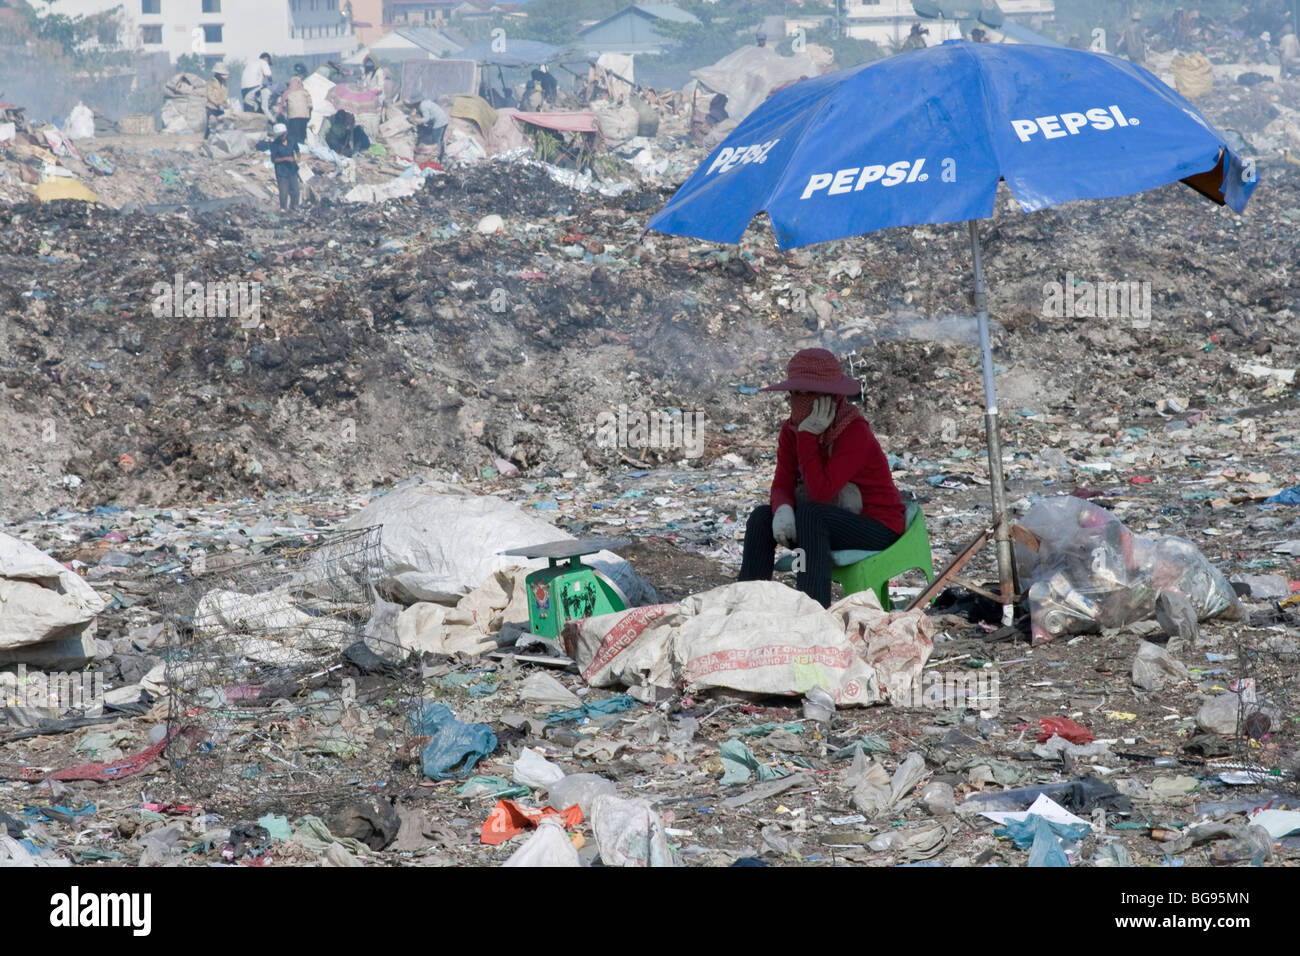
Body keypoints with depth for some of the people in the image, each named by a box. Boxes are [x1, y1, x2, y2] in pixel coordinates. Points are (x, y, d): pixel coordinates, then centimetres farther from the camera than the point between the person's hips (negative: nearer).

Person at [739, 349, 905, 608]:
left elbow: (820, 493, -29)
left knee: (811, 514, -33)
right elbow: (782, 486, -7)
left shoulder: (855, 432, -23)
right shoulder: (791, 429, -1)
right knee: (762, 516, -14)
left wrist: (807, 435, -28)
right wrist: (782, 510, -31)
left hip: (879, 529, -7)